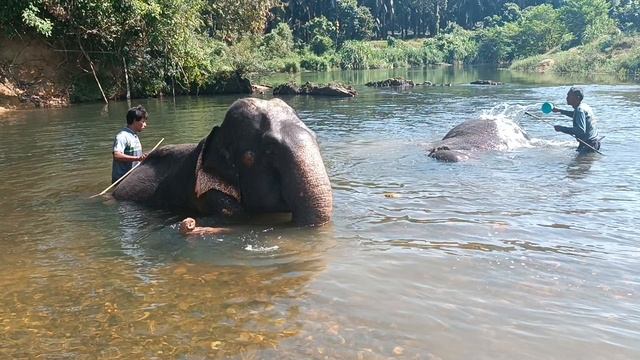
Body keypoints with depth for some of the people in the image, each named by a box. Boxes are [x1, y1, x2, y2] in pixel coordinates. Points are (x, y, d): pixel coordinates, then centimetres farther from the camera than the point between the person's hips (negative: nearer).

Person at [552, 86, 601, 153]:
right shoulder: (583, 106, 12)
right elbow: (575, 114, 39)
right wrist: (560, 110, 40)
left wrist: (562, 129, -26)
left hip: (589, 144, -10)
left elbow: (581, 130, -30)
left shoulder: (580, 110, -19)